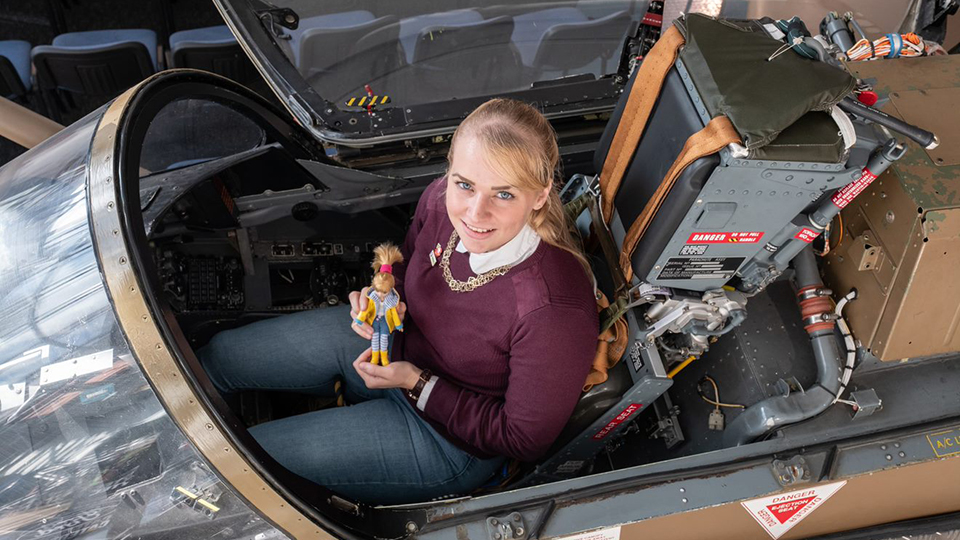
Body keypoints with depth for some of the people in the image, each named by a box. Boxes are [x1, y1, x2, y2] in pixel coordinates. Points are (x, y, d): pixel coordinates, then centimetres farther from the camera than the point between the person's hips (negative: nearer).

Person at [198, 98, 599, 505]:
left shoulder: (553, 310, -38)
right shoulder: (442, 199, -20)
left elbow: (525, 440, -22)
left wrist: (416, 383, -23)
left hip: (452, 438, -5)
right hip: (394, 343, 6)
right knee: (216, 357, 10)